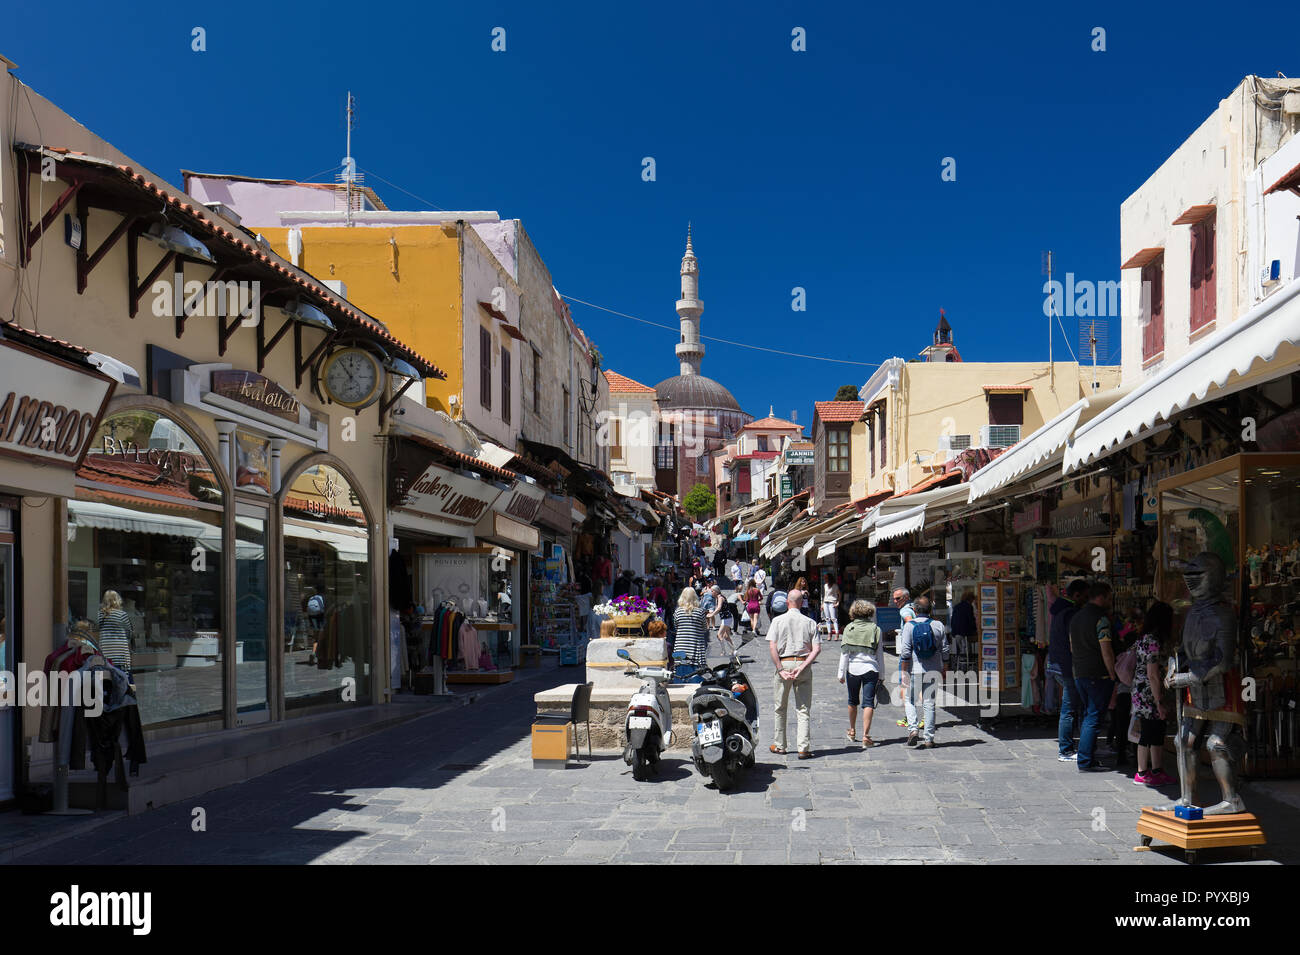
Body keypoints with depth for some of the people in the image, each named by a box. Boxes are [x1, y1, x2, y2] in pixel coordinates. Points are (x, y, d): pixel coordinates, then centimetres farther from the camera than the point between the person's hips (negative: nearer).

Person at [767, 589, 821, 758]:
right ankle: (804, 749, -6)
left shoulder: (778, 621, 1)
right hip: (803, 663, 0)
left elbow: (772, 647, -9)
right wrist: (802, 667, -10)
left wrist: (781, 669, -8)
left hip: (784, 663, 0)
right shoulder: (810, 623, 4)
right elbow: (817, 649, -7)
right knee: (804, 709, 2)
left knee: (780, 708, 14)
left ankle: (779, 746, 21)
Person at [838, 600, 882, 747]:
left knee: (853, 701, 18)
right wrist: (881, 674, 10)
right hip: (870, 669, -1)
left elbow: (844, 652, -1)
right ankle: (865, 736, -12)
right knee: (868, 703, -2)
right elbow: (879, 654, 3)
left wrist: (841, 673, 5)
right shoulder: (875, 629, -1)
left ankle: (852, 732, 33)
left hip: (853, 668, 1)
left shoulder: (849, 628, -1)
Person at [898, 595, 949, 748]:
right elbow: (945, 650, 6)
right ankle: (929, 739, 6)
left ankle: (913, 729, -4)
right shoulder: (938, 626, 1)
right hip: (933, 671, 2)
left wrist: (904, 673, -4)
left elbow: (905, 652, -9)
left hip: (914, 670, -2)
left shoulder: (909, 626, -6)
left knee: (910, 700, 15)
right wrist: (943, 670, 18)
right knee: (929, 704, 6)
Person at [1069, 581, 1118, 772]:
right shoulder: (1100, 618, -13)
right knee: (1093, 718, -5)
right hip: (1098, 676, -8)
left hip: (1079, 675, 8)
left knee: (1088, 715, 16)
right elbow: (1106, 651, -16)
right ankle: (1085, 762, -5)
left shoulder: (1075, 618, 14)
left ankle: (1088, 759, 17)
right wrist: (1113, 676, -11)